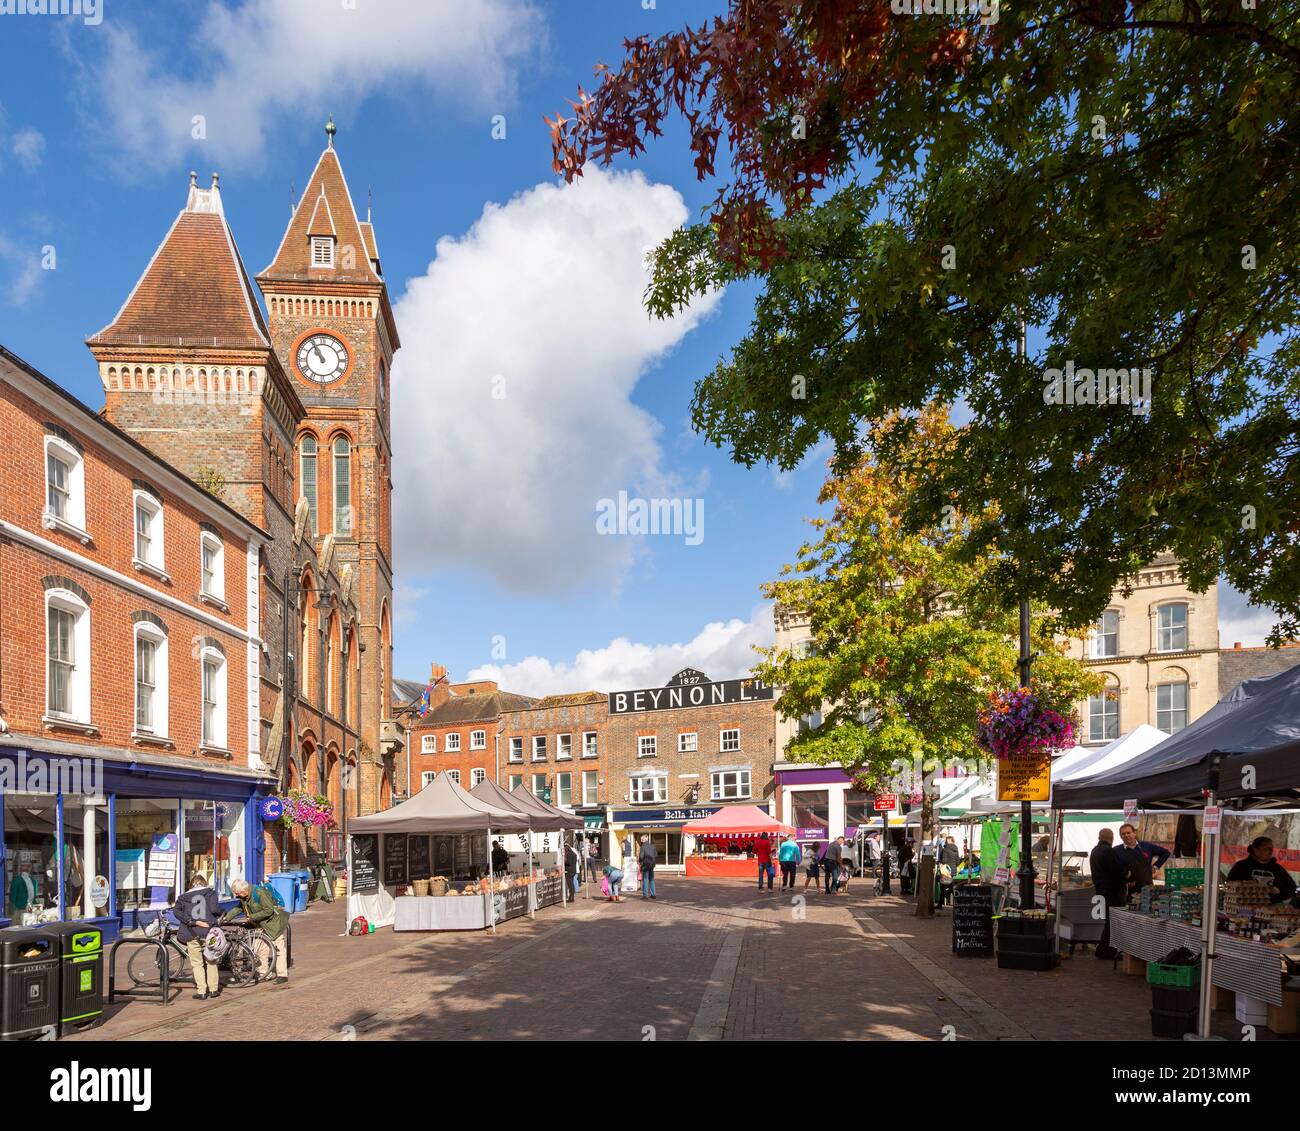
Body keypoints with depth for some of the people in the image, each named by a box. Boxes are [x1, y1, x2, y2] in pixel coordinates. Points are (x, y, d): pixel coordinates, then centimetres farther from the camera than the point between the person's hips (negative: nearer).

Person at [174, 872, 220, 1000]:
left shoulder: (184, 896, 10)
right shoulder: (210, 893, 4)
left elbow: (176, 911, -5)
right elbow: (214, 909, -11)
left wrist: (192, 922, -9)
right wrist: (222, 912, 9)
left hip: (192, 935, 0)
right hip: (208, 933, 0)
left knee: (197, 964, 8)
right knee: (211, 962, 15)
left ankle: (201, 992, 4)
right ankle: (214, 989, 18)